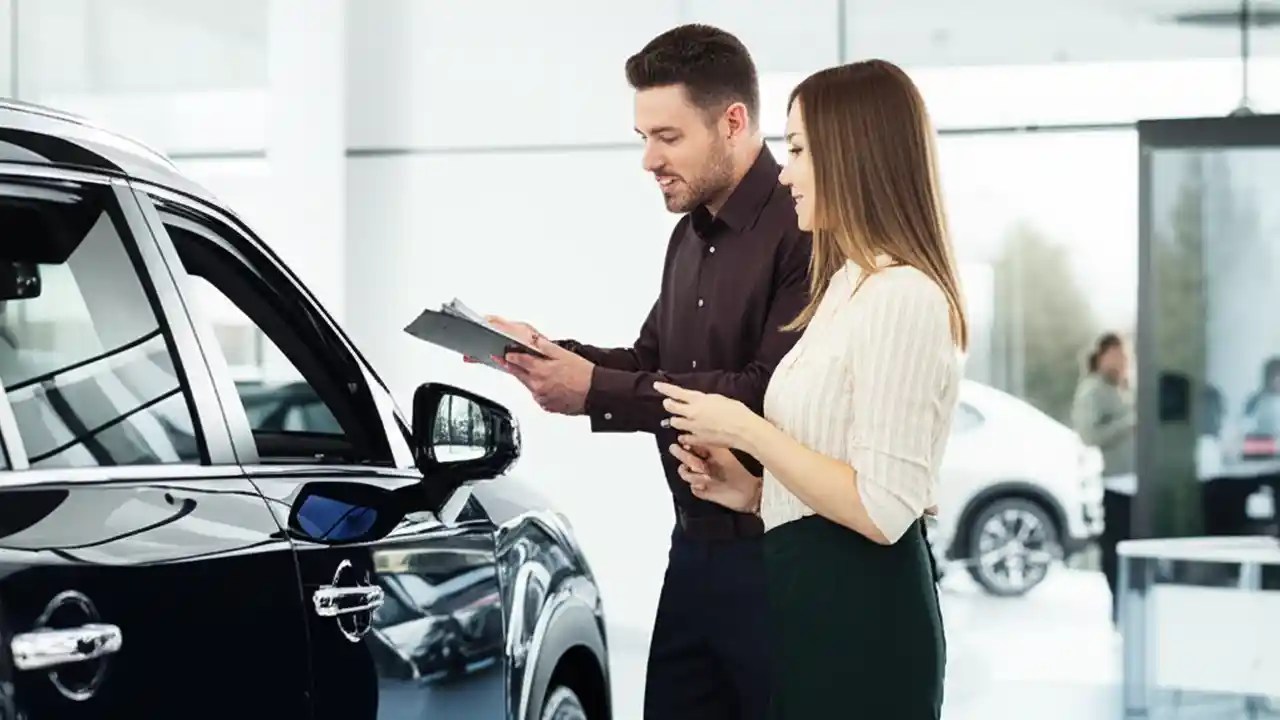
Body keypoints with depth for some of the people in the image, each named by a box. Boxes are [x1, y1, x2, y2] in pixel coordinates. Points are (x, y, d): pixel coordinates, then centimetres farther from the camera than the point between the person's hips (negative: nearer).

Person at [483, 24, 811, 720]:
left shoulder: (803, 232, -18)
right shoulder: (690, 235, 15)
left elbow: (770, 395, -26)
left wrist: (596, 391, -23)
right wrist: (549, 354, 1)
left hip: (775, 557, -9)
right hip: (695, 550, 9)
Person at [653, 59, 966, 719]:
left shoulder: (901, 297, -17)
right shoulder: (849, 286, 16)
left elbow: (883, 509, -22)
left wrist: (747, 431, -16)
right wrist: (755, 491, 9)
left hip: (858, 612, -10)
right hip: (817, 595, 10)